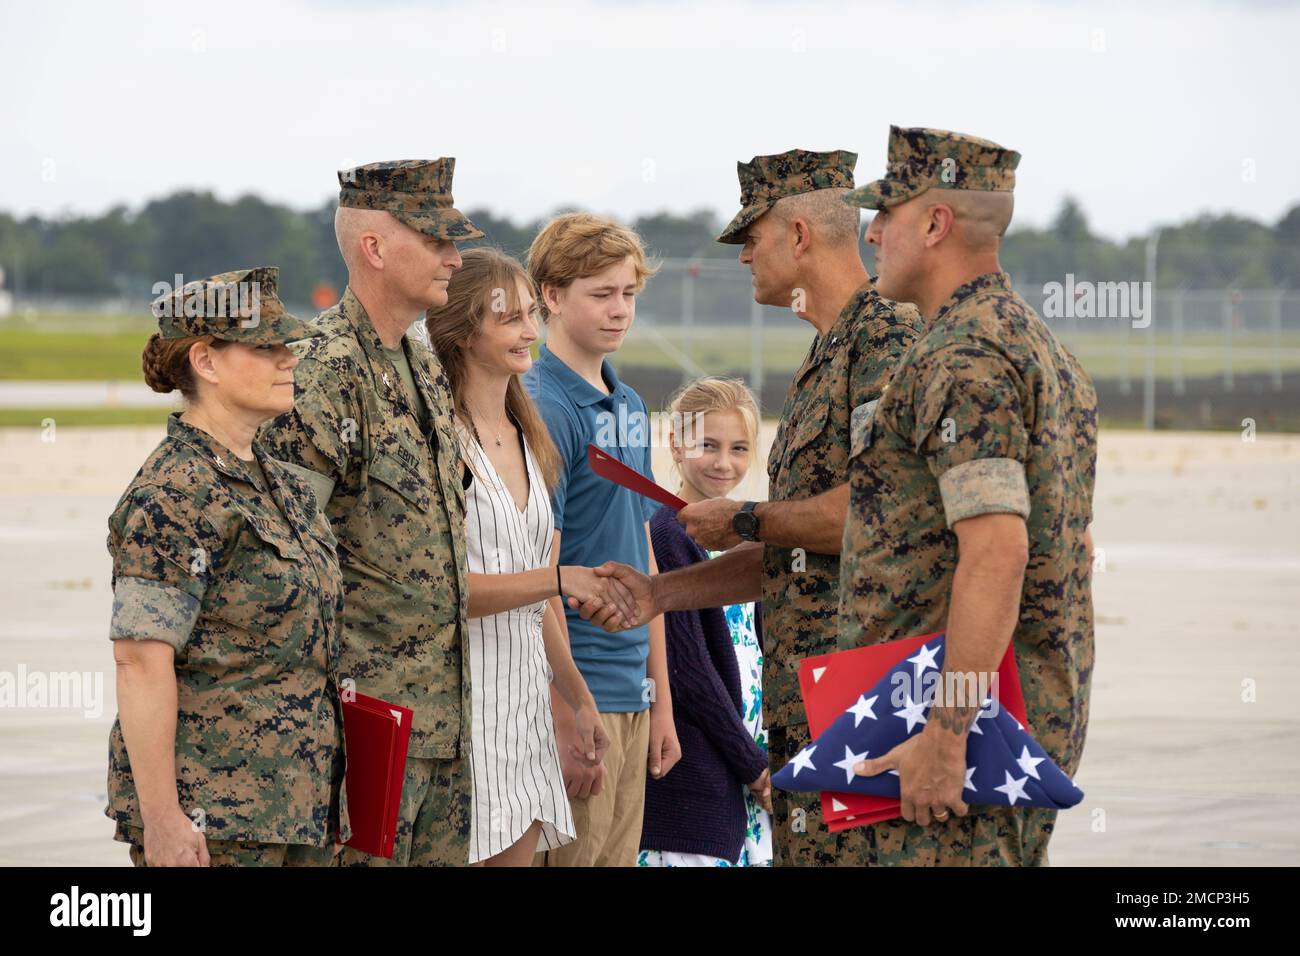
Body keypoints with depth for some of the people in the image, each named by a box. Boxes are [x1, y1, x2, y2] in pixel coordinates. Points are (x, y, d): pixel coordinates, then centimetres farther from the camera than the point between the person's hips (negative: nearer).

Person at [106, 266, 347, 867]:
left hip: (297, 806, 9)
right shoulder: (174, 496, -13)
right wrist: (161, 817, -21)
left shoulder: (277, 484, 14)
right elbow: (140, 660, -18)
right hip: (210, 814, -9)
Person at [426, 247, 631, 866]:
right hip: (462, 692, -8)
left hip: (524, 693, 8)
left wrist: (579, 701, 19)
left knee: (518, 854, 6)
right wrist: (558, 578, -21)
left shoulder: (527, 441, 16)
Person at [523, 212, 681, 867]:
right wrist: (567, 722, -18)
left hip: (631, 694, 8)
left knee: (619, 860, 11)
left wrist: (662, 700, 18)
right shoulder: (544, 411, -12)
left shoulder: (629, 408, 14)